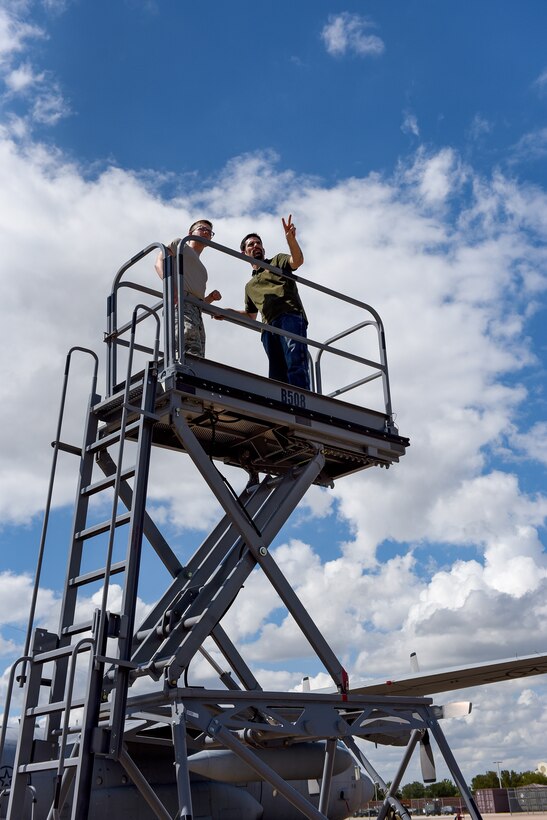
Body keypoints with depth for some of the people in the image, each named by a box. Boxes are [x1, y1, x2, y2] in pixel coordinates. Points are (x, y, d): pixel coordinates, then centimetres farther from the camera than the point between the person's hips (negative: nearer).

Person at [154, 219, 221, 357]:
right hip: (180, 301, -7)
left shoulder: (202, 269, 40)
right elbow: (160, 262, 2)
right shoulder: (180, 245, 21)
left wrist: (211, 298, 13)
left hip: (196, 310, 7)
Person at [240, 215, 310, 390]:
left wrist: (291, 238, -19)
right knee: (277, 373, -10)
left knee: (295, 365, -25)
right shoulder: (250, 286, 36)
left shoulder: (277, 261, 22)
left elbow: (298, 260, 0)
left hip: (290, 316, -5)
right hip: (269, 327, 6)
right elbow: (251, 315, 40)